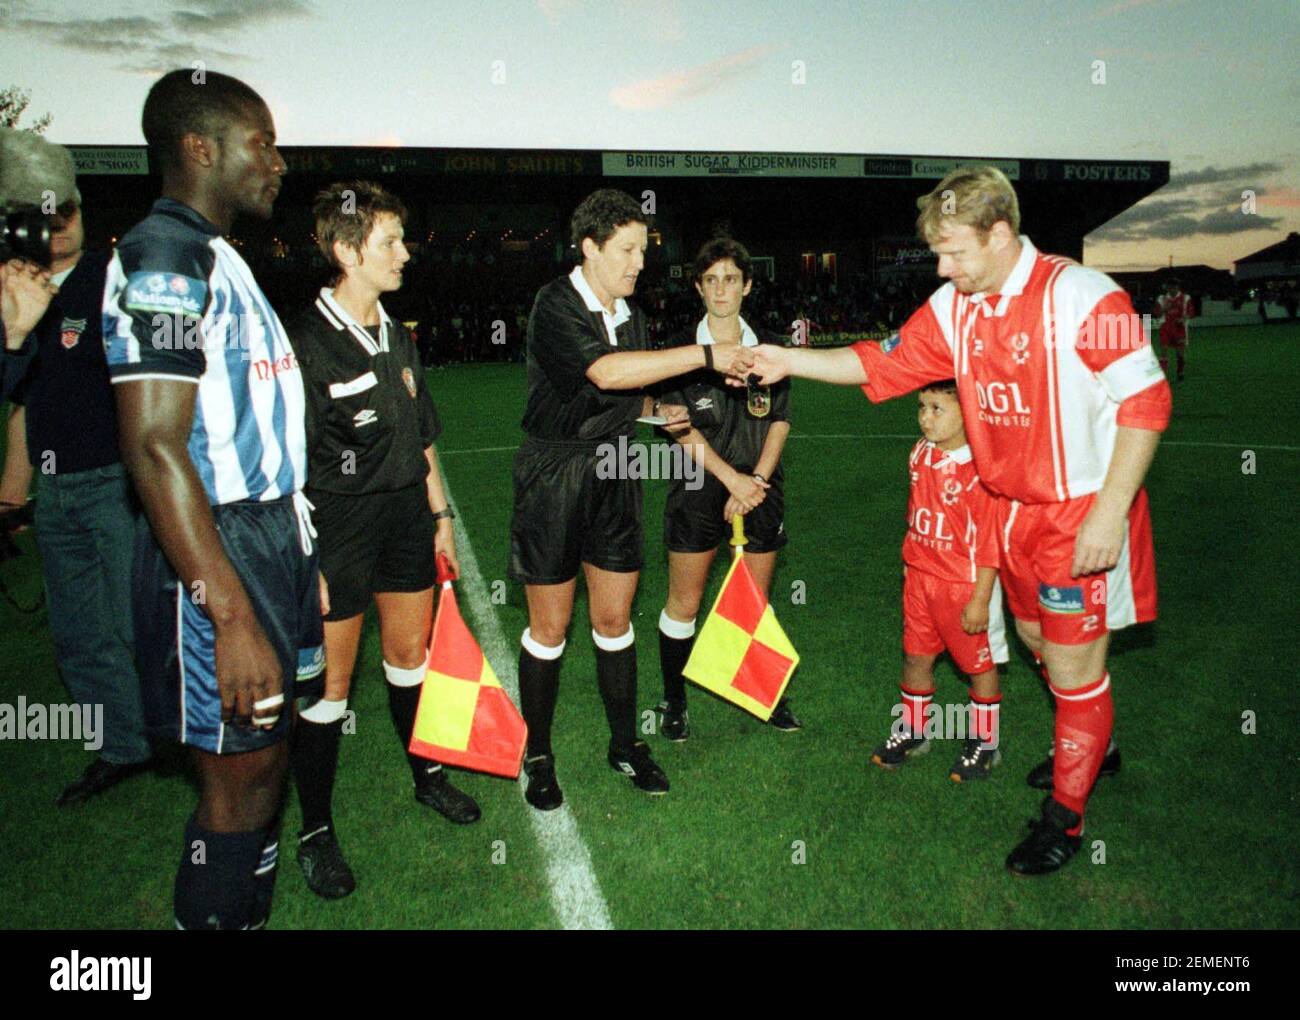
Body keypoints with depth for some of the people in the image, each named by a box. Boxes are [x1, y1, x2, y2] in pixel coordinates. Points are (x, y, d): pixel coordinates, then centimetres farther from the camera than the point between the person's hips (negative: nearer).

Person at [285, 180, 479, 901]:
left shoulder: (398, 337, 10)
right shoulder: (305, 343, -15)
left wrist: (440, 515, 16)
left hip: (406, 516, 7)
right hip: (337, 524, -7)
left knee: (411, 654, 19)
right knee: (328, 683, 1)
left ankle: (428, 774, 38)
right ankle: (315, 831, 17)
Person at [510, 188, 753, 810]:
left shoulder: (630, 314, 9)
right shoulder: (555, 305, -14)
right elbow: (607, 372, -29)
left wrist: (658, 410, -1)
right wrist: (706, 354, -28)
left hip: (615, 477, 6)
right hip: (554, 477, -6)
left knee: (615, 620, 12)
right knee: (549, 626, 4)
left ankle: (625, 746, 27)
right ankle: (537, 756, 22)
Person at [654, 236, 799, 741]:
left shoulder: (769, 348, 6)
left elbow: (780, 421, 4)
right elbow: (682, 429, -7)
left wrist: (755, 482, -8)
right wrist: (732, 478, -13)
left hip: (760, 489, 2)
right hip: (698, 490, -2)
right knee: (684, 604, 1)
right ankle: (674, 700, 18)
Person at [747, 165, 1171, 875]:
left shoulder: (1081, 296, -20)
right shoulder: (953, 307, 1)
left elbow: (1145, 403, -18)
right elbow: (885, 364, 8)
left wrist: (1109, 514, -21)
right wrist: (788, 358, 1)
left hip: (1083, 511, -7)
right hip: (1011, 509, 7)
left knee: (1074, 667, 3)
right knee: (1034, 637, 22)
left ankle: (1064, 816, 23)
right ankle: (1091, 743, 49)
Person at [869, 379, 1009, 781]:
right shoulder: (921, 454, 1)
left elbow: (990, 540, -18)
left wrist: (980, 599, -17)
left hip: (966, 585, -7)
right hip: (920, 577, 7)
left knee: (979, 663, 11)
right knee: (915, 656, 16)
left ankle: (984, 743, 28)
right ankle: (912, 731, 34)